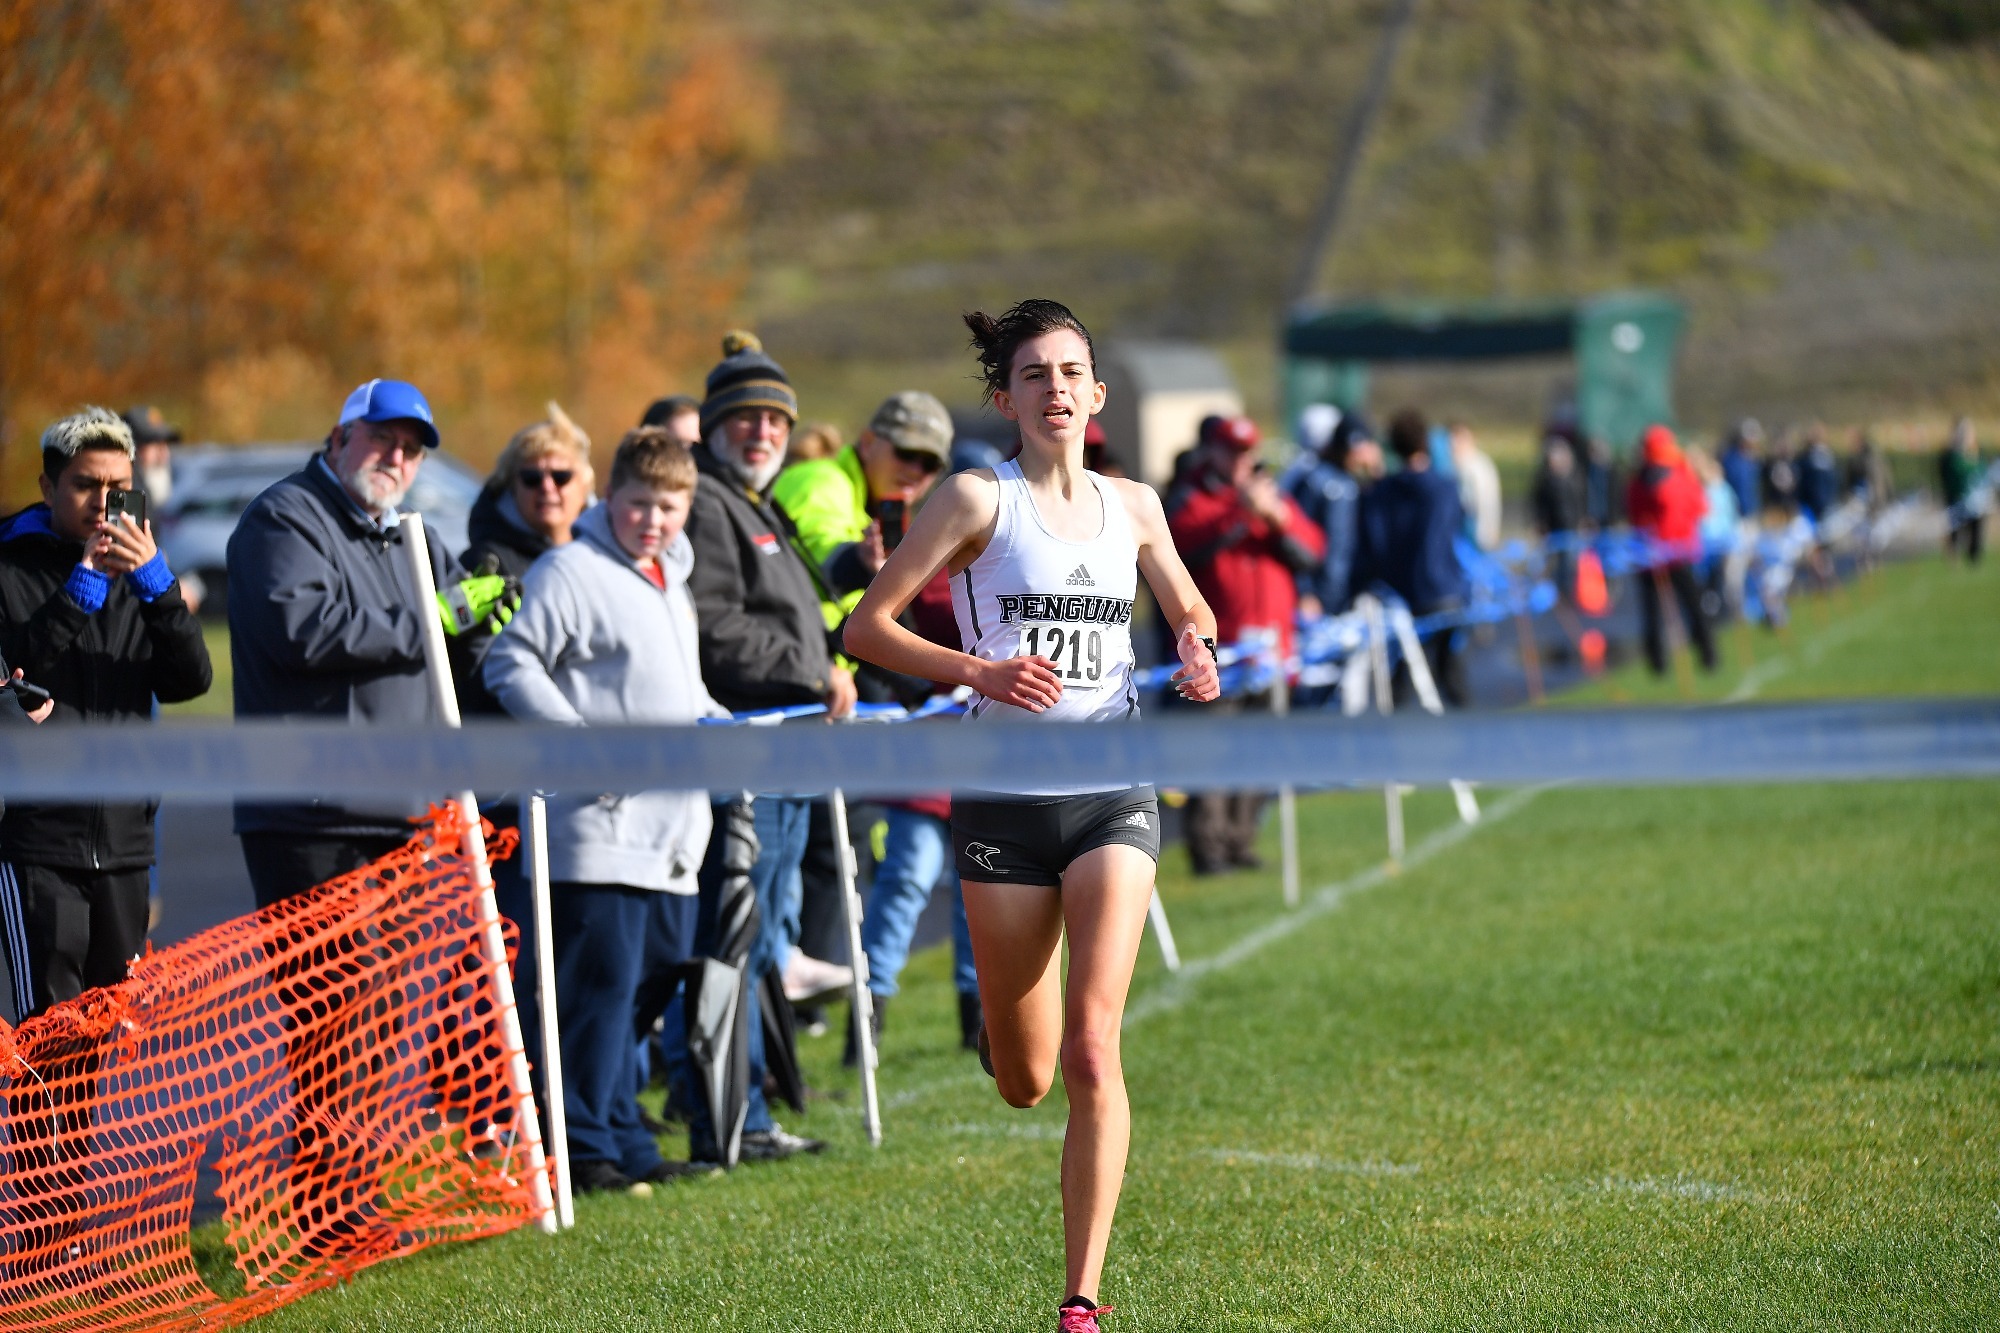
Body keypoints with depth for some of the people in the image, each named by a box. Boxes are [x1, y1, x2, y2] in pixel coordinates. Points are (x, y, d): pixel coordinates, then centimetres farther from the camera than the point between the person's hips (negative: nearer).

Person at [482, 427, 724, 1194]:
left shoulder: (671, 582, 21)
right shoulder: (571, 571, -6)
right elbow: (512, 666, -11)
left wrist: (715, 723, 13)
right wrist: (578, 741, -21)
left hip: (668, 830, 9)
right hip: (598, 823, -9)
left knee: (643, 983, 11)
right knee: (601, 980, -11)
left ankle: (623, 1138, 19)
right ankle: (583, 1145, -6)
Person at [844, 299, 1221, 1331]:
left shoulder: (1132, 506, 9)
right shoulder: (979, 499, -2)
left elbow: (1191, 611, 26)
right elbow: (865, 628, -5)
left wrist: (1200, 654, 3)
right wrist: (979, 672, -18)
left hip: (1114, 796, 1)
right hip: (1006, 799, -1)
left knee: (1090, 1051, -14)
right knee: (1022, 1081, 8)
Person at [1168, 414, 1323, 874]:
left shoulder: (1275, 496, 17)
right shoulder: (1196, 497, 4)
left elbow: (1311, 551, 5)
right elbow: (1187, 540, -17)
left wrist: (1278, 518, -11)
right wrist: (1241, 513, -24)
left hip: (1270, 642, 5)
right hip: (1216, 646, -5)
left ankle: (1240, 840, 16)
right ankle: (1207, 846, -11)